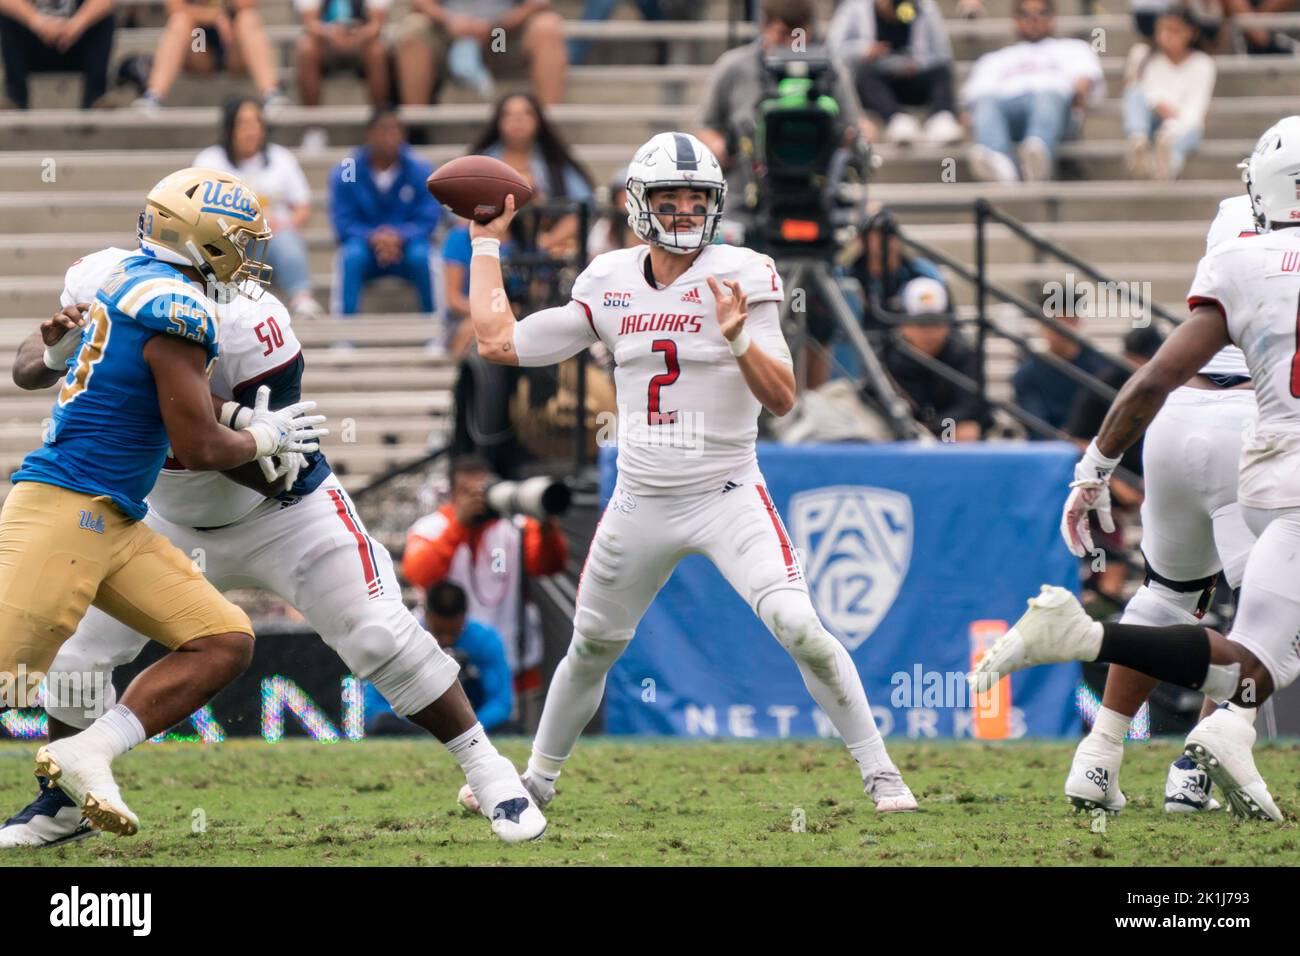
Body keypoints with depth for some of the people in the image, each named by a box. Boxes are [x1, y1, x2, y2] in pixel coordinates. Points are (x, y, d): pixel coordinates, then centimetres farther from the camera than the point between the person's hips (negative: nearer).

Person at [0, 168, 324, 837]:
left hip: (115, 525, 10)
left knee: (224, 643, 3)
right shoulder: (177, 308, -14)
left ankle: (84, 754, -5)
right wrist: (264, 437, 5)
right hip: (63, 512, -10)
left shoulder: (121, 281, 15)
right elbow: (197, 448, -12)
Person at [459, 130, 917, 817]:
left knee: (796, 625, -22)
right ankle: (538, 779, 38)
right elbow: (499, 342, 6)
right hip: (640, 500, 4)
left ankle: (880, 774, -12)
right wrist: (486, 242, 12)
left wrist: (739, 336, -32)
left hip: (727, 497, -4)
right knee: (591, 650, 17)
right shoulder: (608, 283, 2)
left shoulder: (741, 277, -10)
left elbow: (781, 400, -14)